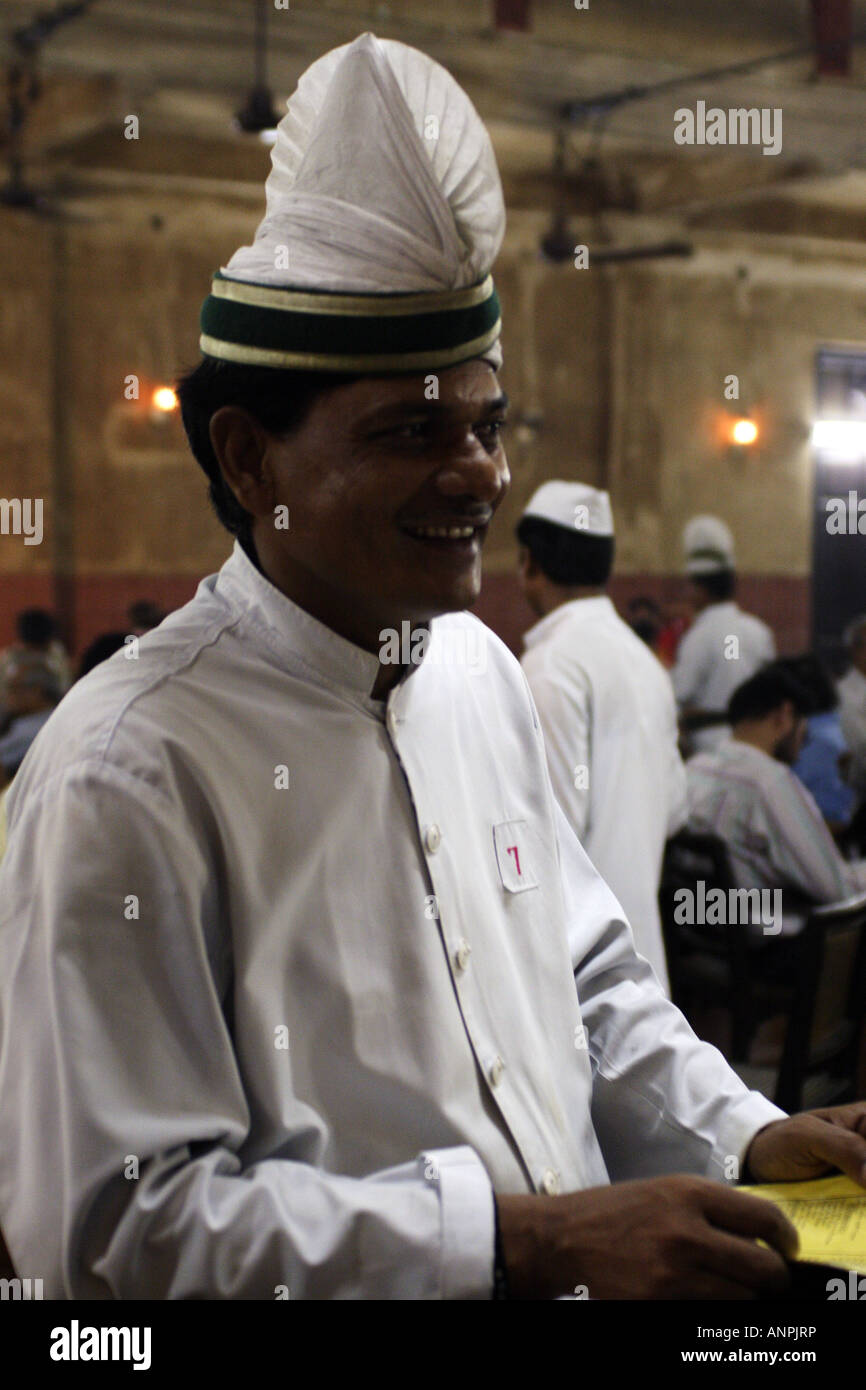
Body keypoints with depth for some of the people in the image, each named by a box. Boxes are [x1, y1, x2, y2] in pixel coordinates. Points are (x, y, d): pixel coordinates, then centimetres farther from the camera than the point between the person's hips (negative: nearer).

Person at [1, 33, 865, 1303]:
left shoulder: (479, 671, 0)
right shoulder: (130, 771, -23)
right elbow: (116, 1227, -24)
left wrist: (743, 1140, -5)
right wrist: (535, 1238, -27)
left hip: (579, 1272, 7)